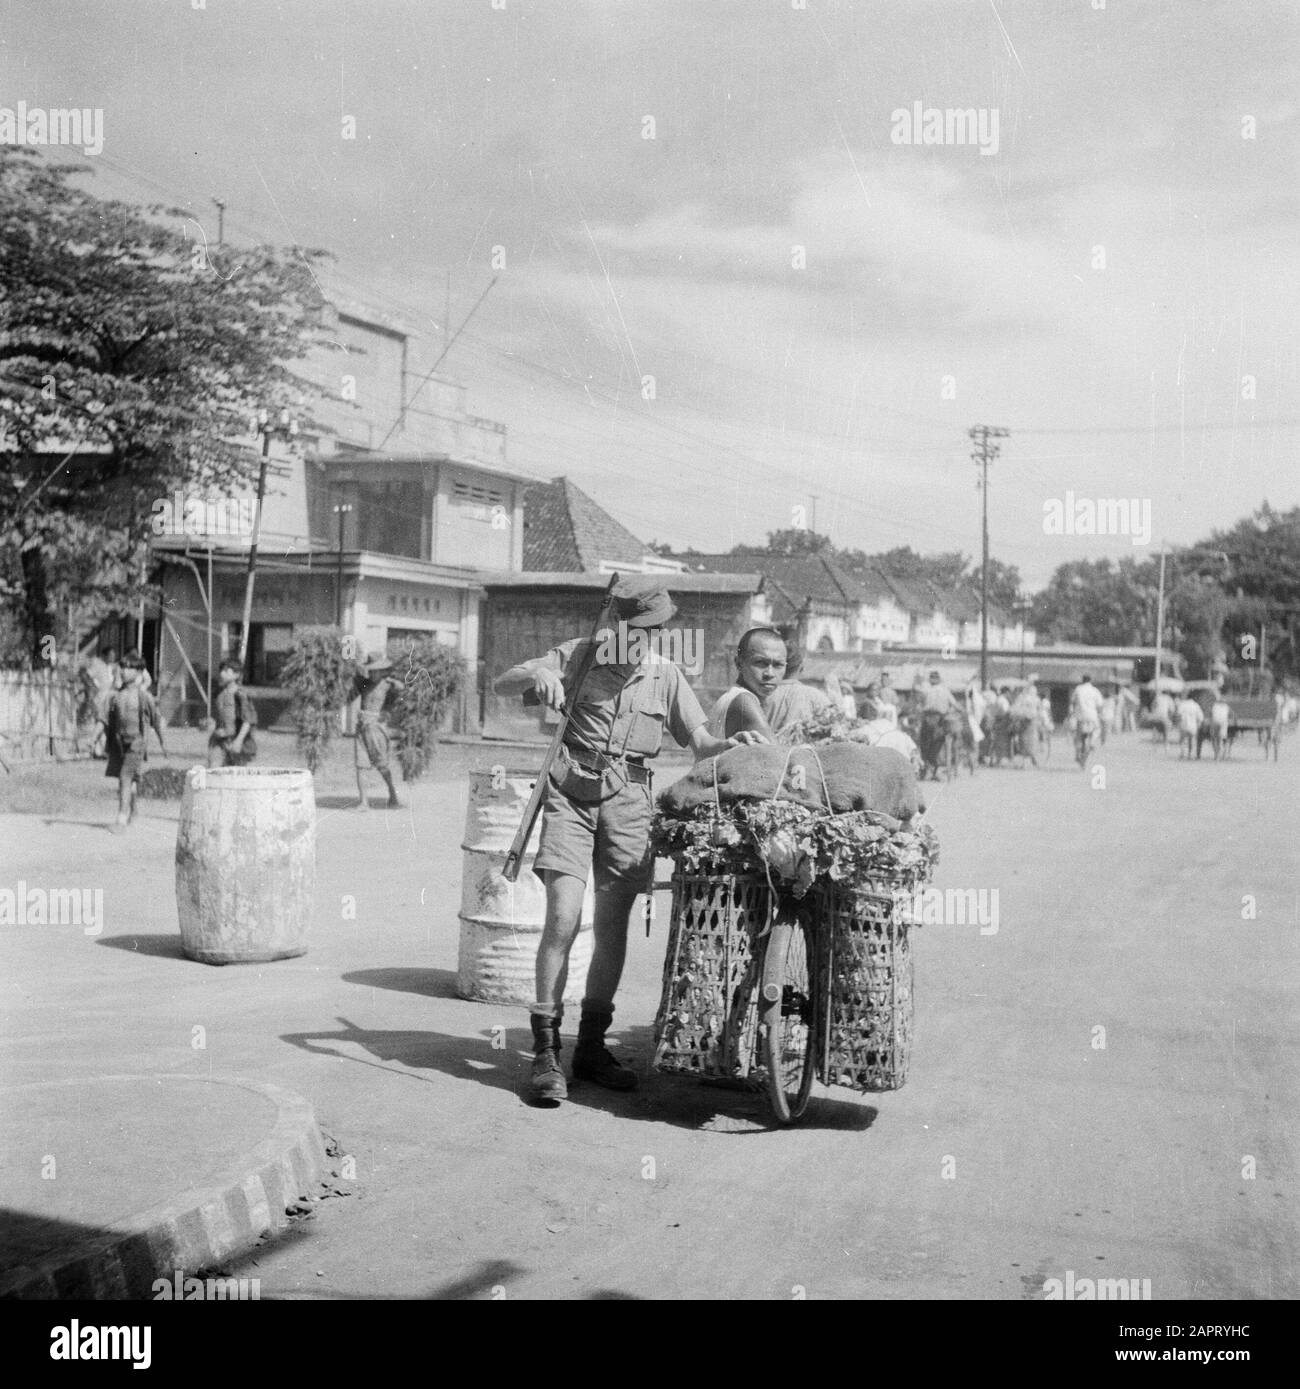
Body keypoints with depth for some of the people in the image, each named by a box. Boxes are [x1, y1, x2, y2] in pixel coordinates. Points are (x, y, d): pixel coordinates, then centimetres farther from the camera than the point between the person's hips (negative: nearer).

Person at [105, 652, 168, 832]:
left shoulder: (145, 697, -4)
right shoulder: (116, 696, 8)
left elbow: (156, 721, 6)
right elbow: (111, 721, 14)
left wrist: (163, 743, 12)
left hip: (136, 741, -5)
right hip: (119, 741, 5)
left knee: (126, 778, -15)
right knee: (122, 780, 12)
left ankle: (122, 819, -16)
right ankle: (131, 811, 35)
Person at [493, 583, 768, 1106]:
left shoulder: (667, 677, 6)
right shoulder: (579, 655, 0)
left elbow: (700, 744, 6)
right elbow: (501, 684, 1)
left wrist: (732, 743, -17)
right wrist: (536, 674, -21)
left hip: (628, 802, 3)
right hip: (571, 794, -2)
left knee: (612, 928, 4)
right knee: (563, 918, -14)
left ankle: (591, 1049, 19)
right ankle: (545, 1053, -6)